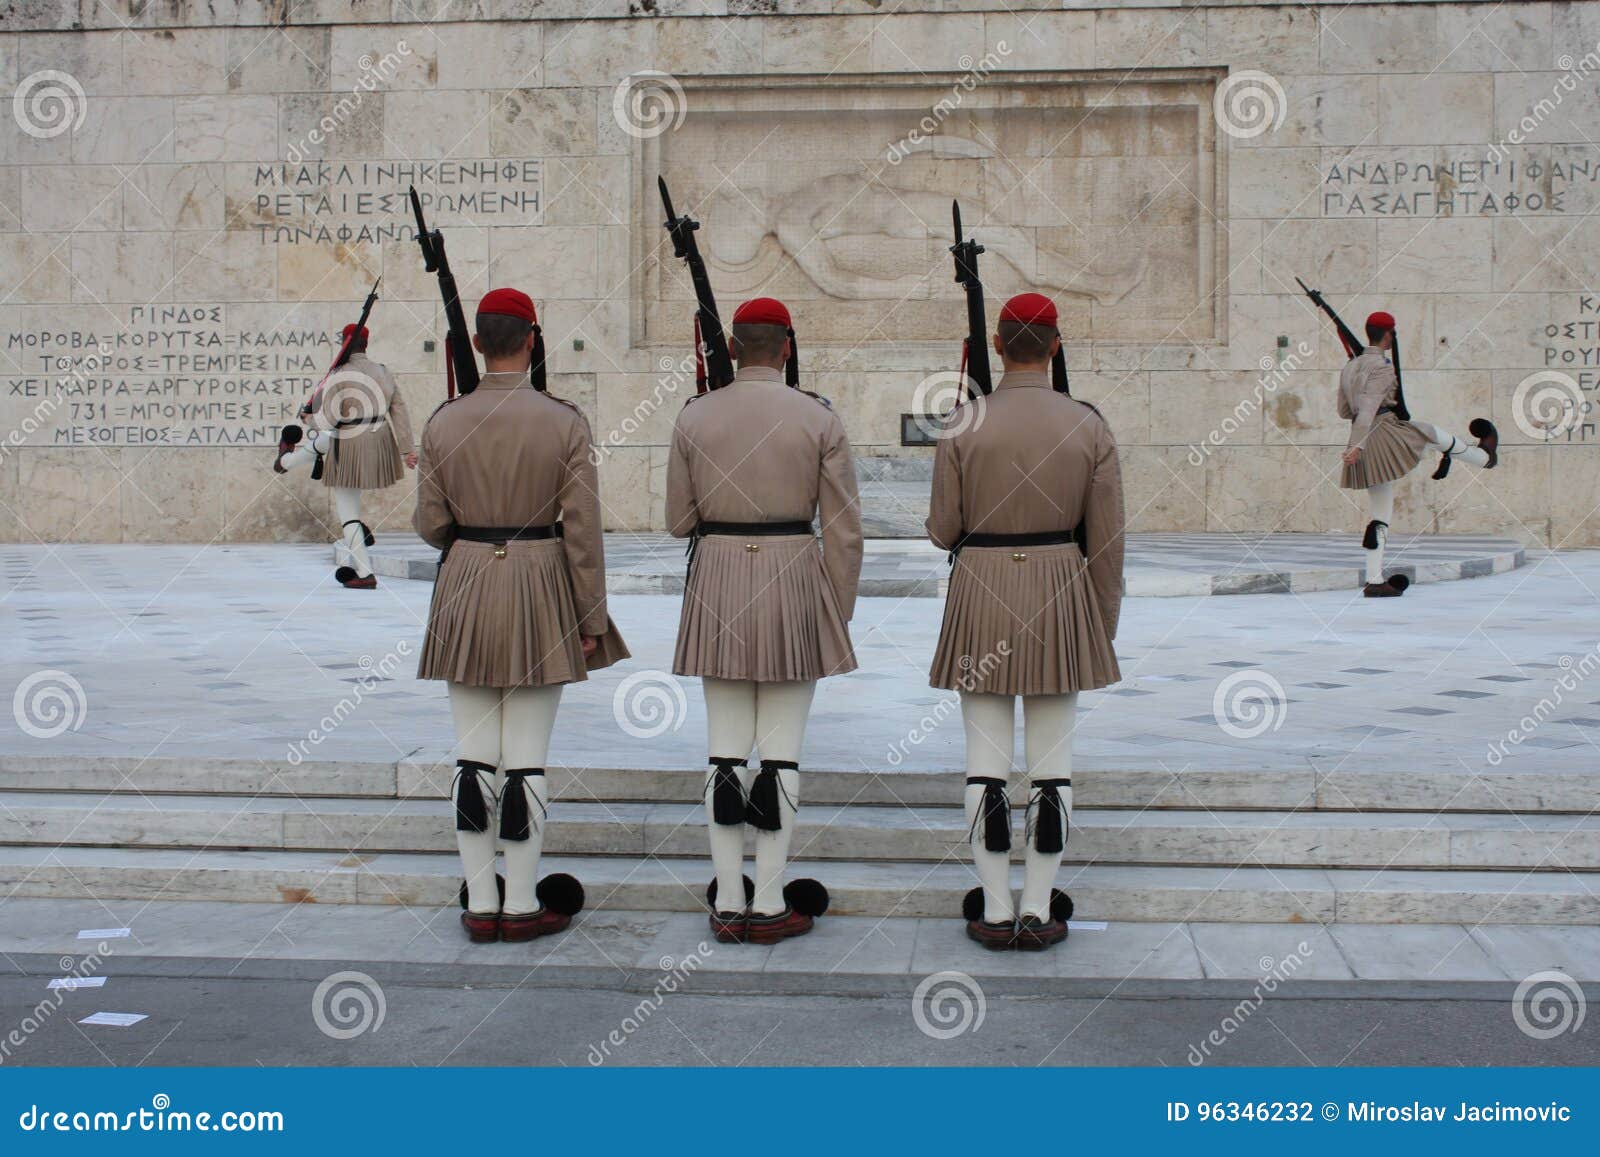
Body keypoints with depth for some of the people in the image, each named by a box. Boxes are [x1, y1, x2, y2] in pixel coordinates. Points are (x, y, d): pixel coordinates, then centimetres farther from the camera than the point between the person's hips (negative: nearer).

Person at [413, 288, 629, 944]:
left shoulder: (443, 423, -1)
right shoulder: (564, 422, -7)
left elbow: (430, 525, 2)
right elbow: (583, 529, -9)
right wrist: (592, 619, -2)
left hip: (466, 594, 2)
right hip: (540, 593, -2)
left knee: (474, 755, 7)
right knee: (527, 757, 3)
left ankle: (480, 905, 13)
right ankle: (521, 906, 10)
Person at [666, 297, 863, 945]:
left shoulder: (695, 417, 1)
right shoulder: (820, 419, -3)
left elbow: (680, 522, 5)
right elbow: (843, 531, -4)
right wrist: (838, 618, 4)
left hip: (718, 583, 2)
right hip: (793, 583, -2)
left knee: (726, 747, 7)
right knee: (782, 748, 3)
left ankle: (728, 904, 11)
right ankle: (770, 905, 7)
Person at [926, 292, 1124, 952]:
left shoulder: (966, 422, -6)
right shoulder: (1088, 425, -2)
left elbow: (944, 530, -3)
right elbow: (1105, 539, -1)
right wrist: (1103, 625, 9)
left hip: (982, 594, -1)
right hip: (1060, 590, 1)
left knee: (987, 759, 4)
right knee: (1052, 759, 6)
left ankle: (995, 912, 8)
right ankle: (1040, 912, 9)